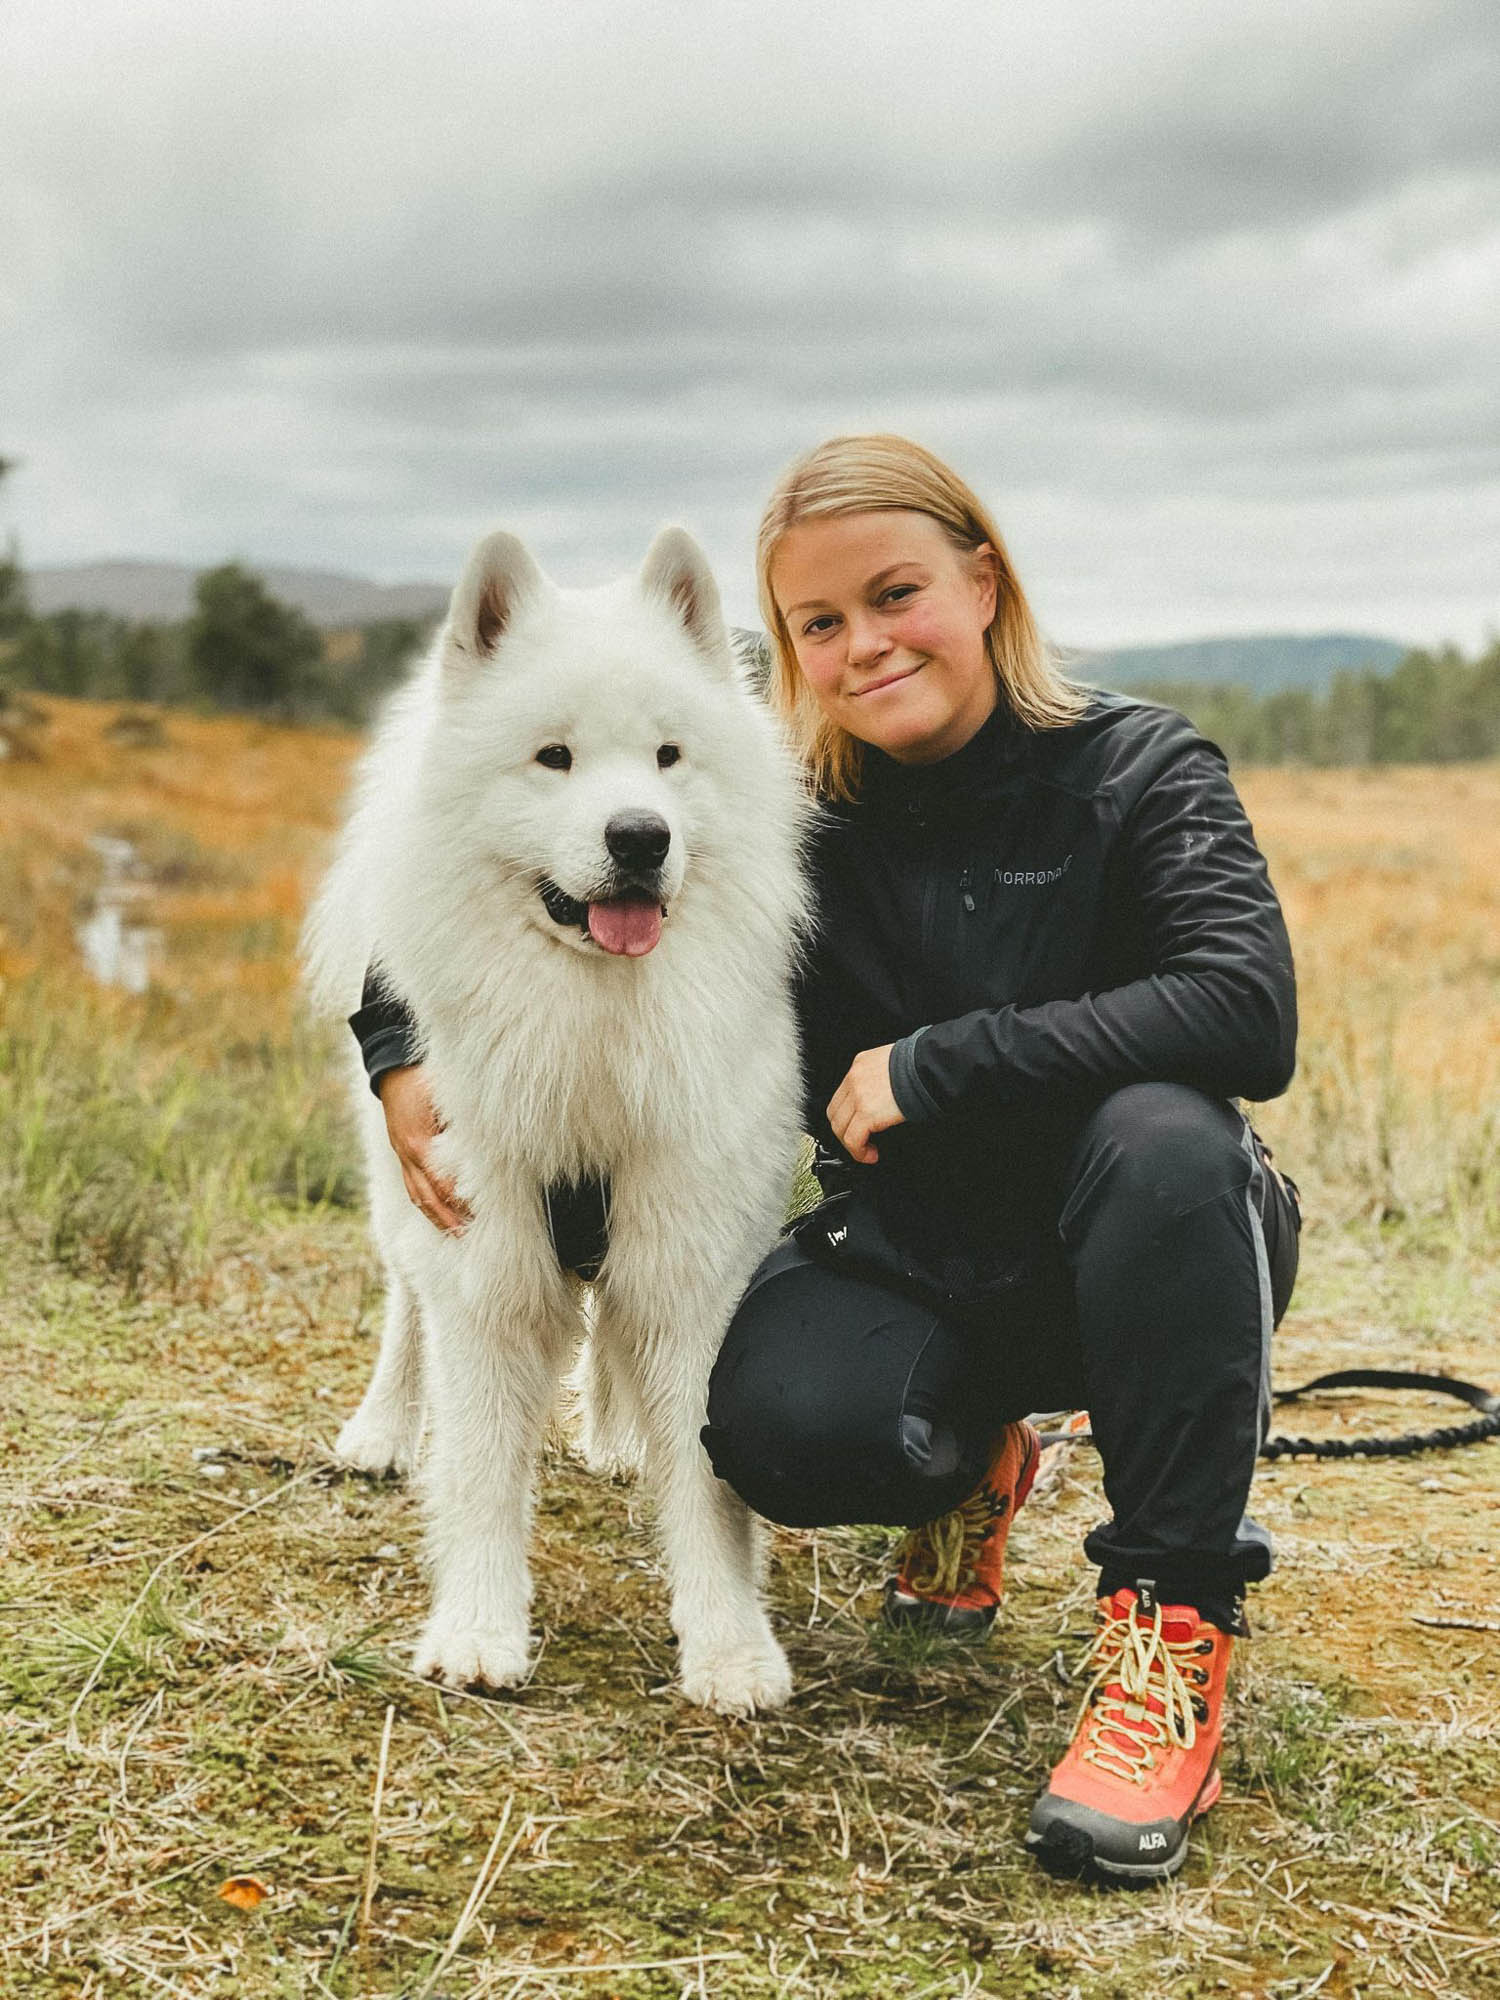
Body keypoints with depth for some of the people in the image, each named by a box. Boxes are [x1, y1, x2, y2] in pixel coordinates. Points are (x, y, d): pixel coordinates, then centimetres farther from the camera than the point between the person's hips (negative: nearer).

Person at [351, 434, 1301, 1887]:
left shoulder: (1133, 769, -10)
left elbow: (1249, 1013, -26)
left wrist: (933, 1064, -24)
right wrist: (399, 1048, -12)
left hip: (1127, 1256, -2)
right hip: (912, 1251, 2)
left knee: (1164, 1139, -36)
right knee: (777, 1426, -29)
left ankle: (1174, 1621, -19)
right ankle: (968, 1458, 12)